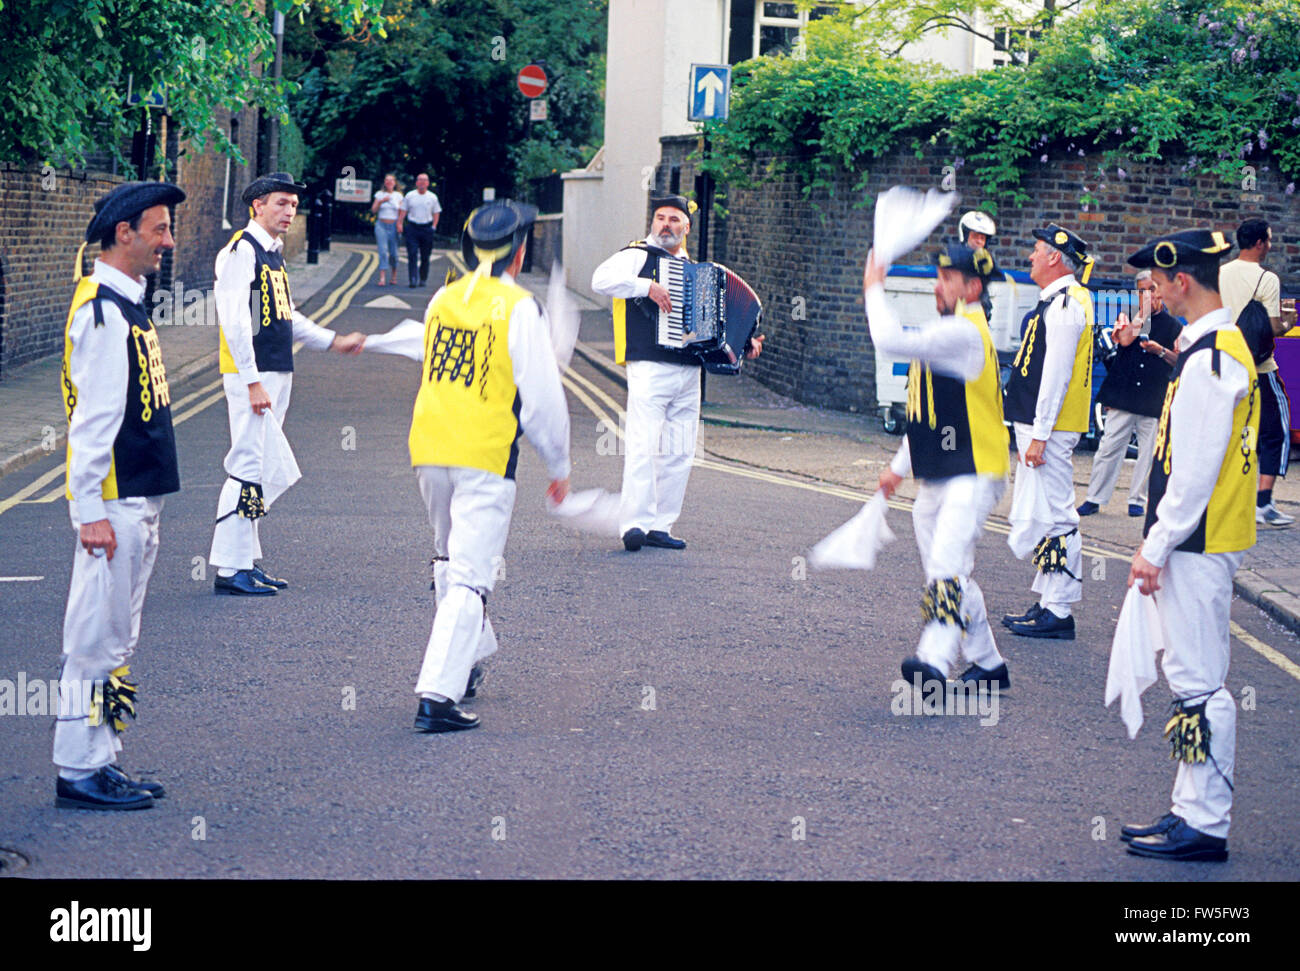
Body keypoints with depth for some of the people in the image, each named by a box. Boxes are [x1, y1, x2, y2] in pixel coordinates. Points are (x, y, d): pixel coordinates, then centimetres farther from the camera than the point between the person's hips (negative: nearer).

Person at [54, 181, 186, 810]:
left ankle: (101, 762, 20)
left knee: (116, 640, 13)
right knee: (97, 640, -4)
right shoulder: (102, 310, -16)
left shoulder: (127, 304, 15)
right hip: (111, 503, -10)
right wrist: (91, 512, -21)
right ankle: (80, 773, 1)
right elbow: (92, 418, -19)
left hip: (138, 499, 10)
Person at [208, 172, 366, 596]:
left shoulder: (273, 252, 17)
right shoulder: (241, 250, -11)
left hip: (277, 374, 10)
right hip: (251, 375, -10)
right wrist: (252, 382, -21)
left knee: (258, 468, 12)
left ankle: (246, 561, 18)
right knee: (248, 468, -10)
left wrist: (333, 341, 20)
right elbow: (234, 321, -18)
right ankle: (229, 569, -7)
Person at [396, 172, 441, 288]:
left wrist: (434, 226, 1)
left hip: (427, 228, 1)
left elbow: (436, 213, 13)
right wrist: (400, 224, -4)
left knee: (425, 256, 5)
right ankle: (413, 280, -15)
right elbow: (402, 211, 7)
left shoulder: (432, 197, 7)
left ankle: (423, 279, 17)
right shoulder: (409, 196, 6)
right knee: (412, 255, -11)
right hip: (412, 228, -1)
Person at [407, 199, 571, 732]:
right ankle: (438, 694, -15)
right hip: (486, 456, -6)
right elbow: (542, 395, -6)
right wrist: (558, 464, 6)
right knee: (469, 574, -6)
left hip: (428, 448, 6)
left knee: (450, 559, 25)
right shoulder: (519, 308, -8)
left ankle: (471, 658, 39)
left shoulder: (442, 300, 9)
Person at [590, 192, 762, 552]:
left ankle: (660, 526, 10)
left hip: (688, 372, 7)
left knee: (679, 454, 6)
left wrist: (744, 343, 22)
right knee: (643, 447, -15)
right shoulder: (638, 256, 1)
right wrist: (648, 286, -25)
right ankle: (635, 524, -17)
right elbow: (601, 279, -18)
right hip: (650, 369, -7)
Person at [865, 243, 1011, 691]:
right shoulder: (947, 333, 18)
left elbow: (892, 341, -26)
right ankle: (988, 664, 27)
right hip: (935, 480, 11)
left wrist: (874, 290, -11)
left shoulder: (965, 333, -15)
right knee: (948, 572, 15)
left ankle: (935, 659, -40)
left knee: (947, 564, -26)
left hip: (971, 477, -11)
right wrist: (900, 466, 24)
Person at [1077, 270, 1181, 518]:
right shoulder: (1128, 317, 12)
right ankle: (1094, 498, 3)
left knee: (1149, 451, 1)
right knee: (1109, 447, -2)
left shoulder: (1173, 326, 9)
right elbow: (1125, 340, -8)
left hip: (1154, 400, 0)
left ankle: (1137, 499, 12)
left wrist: (1161, 351, -11)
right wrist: (1144, 312, -6)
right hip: (1123, 395, 0)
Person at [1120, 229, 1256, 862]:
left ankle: (1205, 825, 0)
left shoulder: (1210, 359, -19)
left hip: (1196, 547, -11)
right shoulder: (1220, 347, 14)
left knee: (1198, 684, -5)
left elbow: (1196, 469, -21)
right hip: (1202, 545, 11)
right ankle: (1194, 811, 22)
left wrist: (1157, 548, -16)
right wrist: (1161, 542, 21)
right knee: (1195, 679, 14)